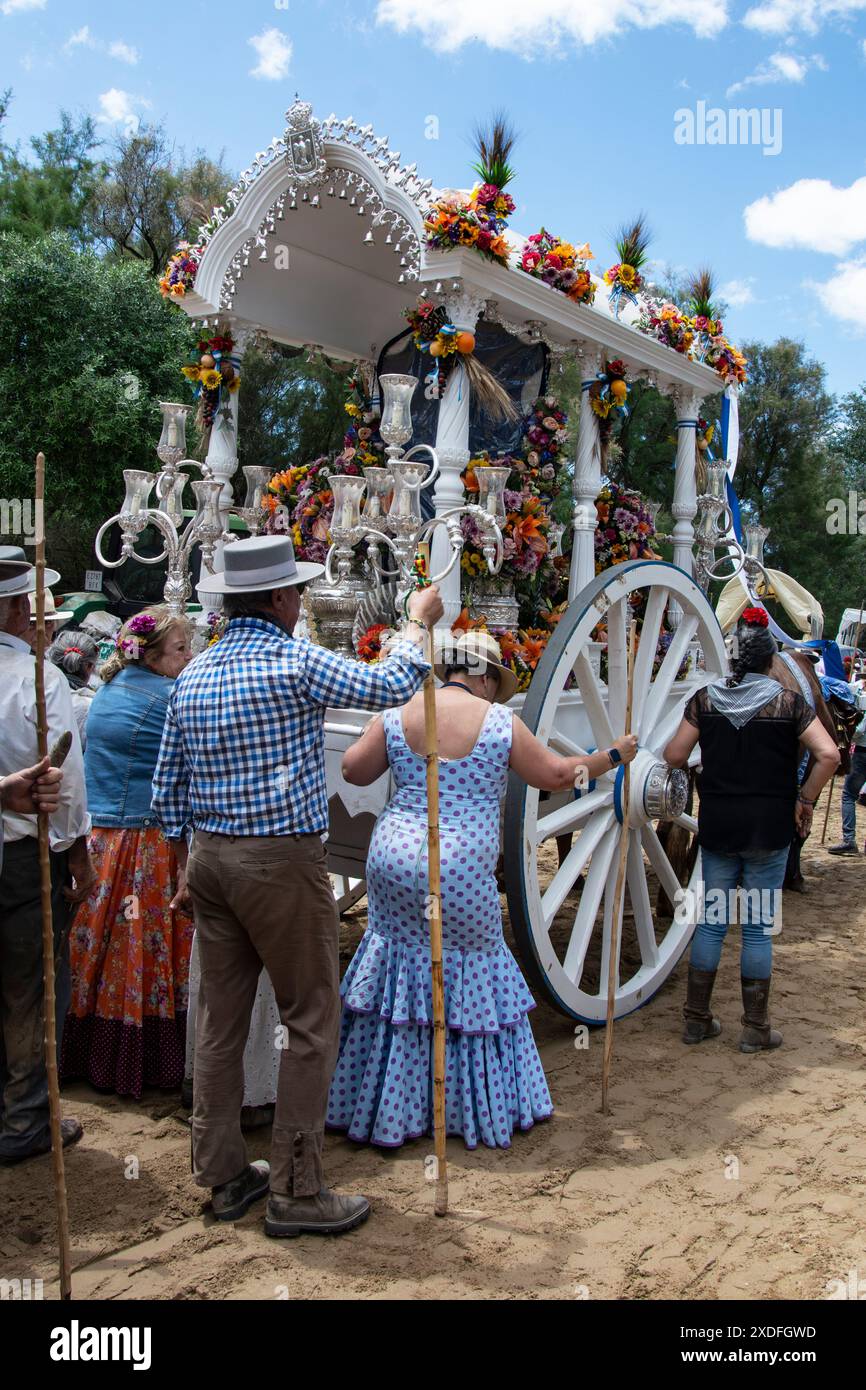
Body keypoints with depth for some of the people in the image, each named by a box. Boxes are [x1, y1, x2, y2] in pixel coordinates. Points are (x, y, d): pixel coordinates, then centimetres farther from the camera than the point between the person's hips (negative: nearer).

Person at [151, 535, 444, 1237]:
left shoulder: (193, 675, 8)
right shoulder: (296, 661, -13)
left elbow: (167, 789, 12)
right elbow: (387, 687, -3)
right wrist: (419, 622, 11)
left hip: (209, 858, 8)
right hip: (283, 862, -7)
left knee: (220, 1018, 14)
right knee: (310, 1021, 3)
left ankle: (224, 1174, 26)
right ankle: (297, 1191, 10)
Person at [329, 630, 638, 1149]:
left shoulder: (398, 716, 2)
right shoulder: (499, 722, -6)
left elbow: (353, 771, 8)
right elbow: (558, 775, 1)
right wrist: (613, 756, 17)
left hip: (393, 865, 3)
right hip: (460, 877, -3)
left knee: (400, 969, 15)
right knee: (469, 983, 12)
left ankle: (387, 1109, 26)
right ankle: (480, 1110, 25)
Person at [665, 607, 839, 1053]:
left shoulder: (705, 699, -1)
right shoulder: (787, 702, -6)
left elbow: (674, 756, -3)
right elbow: (828, 754, -14)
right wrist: (805, 800, -3)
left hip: (717, 826, 2)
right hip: (768, 828, -2)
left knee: (712, 920, 12)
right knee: (758, 927, 6)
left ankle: (696, 1018, 19)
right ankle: (755, 1028, 14)